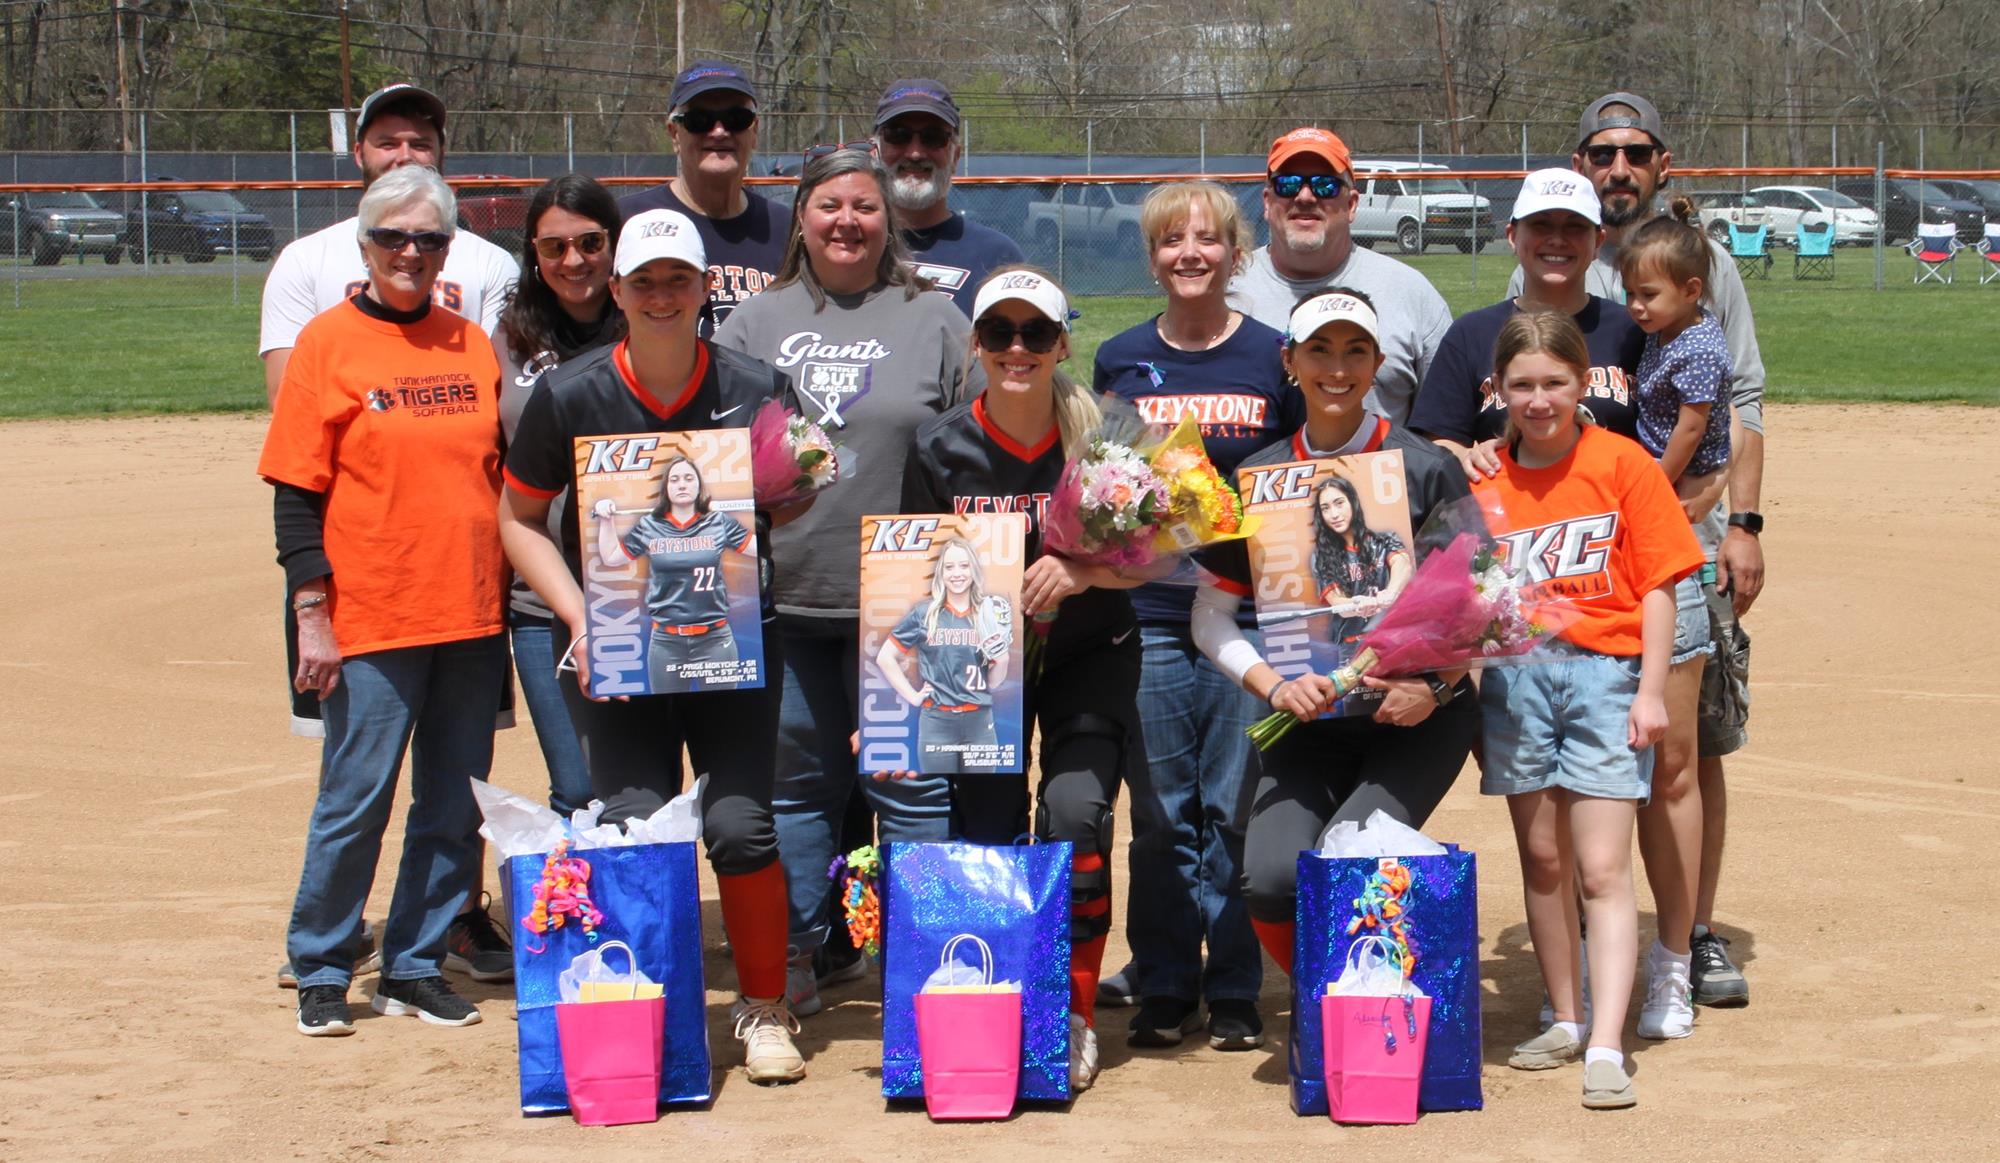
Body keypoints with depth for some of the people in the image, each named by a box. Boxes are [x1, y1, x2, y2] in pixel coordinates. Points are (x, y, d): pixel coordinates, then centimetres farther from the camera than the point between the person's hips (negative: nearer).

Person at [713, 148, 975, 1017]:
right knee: (795, 785, 11)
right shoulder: (753, 324, 11)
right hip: (782, 595, 2)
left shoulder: (935, 323, 6)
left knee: (913, 787, -1)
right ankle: (792, 957, 20)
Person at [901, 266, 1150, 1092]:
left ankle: (1074, 1017, -5)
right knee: (984, 833, -6)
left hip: (1088, 658, -2)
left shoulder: (1102, 437, -9)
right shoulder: (940, 449, -5)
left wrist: (1081, 572, -27)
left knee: (1075, 810, -20)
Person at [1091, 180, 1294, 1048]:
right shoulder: (1121, 362, 8)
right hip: (1148, 613, 1)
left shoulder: (1274, 358, 3)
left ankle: (1236, 994, 10)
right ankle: (1162, 991, 14)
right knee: (1161, 812, 5)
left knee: (1239, 810, 1)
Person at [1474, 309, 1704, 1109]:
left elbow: (1657, 585, -1)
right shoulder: (1485, 480, 8)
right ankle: (1566, 1019, 24)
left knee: (1602, 867, -8)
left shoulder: (1622, 464, -1)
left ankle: (1606, 1047, -11)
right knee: (1542, 857, 10)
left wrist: (1651, 689, -6)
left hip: (1605, 669, -3)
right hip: (1515, 675, 3)